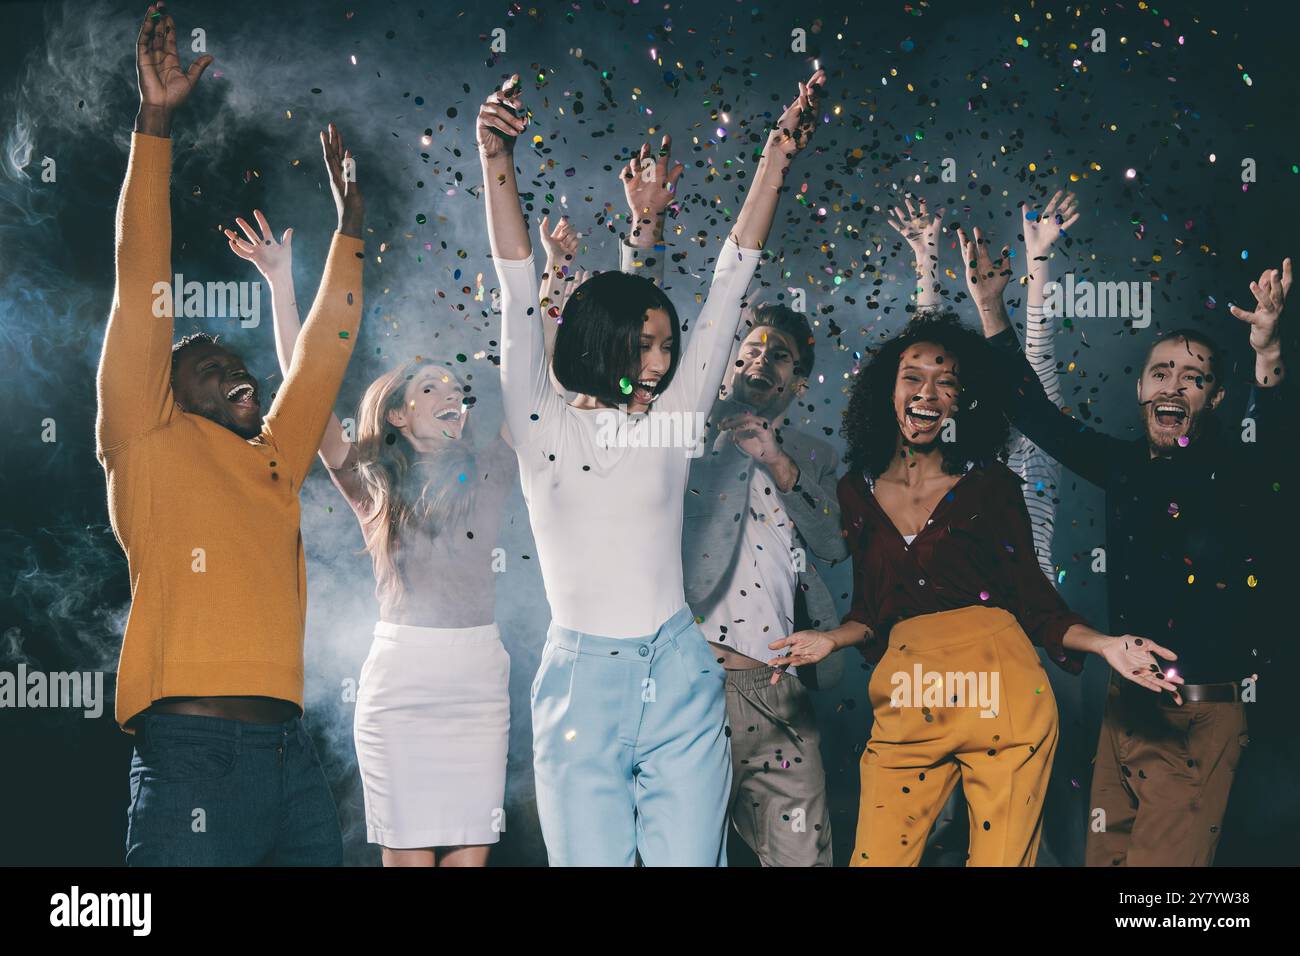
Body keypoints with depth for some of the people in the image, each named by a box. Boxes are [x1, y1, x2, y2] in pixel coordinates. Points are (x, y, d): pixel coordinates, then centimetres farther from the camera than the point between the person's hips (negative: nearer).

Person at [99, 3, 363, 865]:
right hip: (193, 753, -6)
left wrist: (350, 218, 34)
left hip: (291, 753, 6)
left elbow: (327, 343, 31)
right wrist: (155, 123, 2)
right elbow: (142, 286, 4)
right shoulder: (151, 443, 7)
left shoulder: (274, 460, 22)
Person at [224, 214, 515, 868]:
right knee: (407, 851, -1)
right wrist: (281, 283, -8)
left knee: (471, 850, 1)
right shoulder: (374, 484, 3)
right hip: (399, 672, -2)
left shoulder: (488, 475, 9)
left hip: (478, 673, 2)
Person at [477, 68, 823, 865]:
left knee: (693, 859, 0)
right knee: (592, 860, -2)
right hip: (581, 684, -2)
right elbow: (520, 291, -6)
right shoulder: (544, 427, 3)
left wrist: (779, 155, 1)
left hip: (679, 680, 2)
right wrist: (497, 160, -15)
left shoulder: (674, 420, 8)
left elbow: (732, 281, 5)